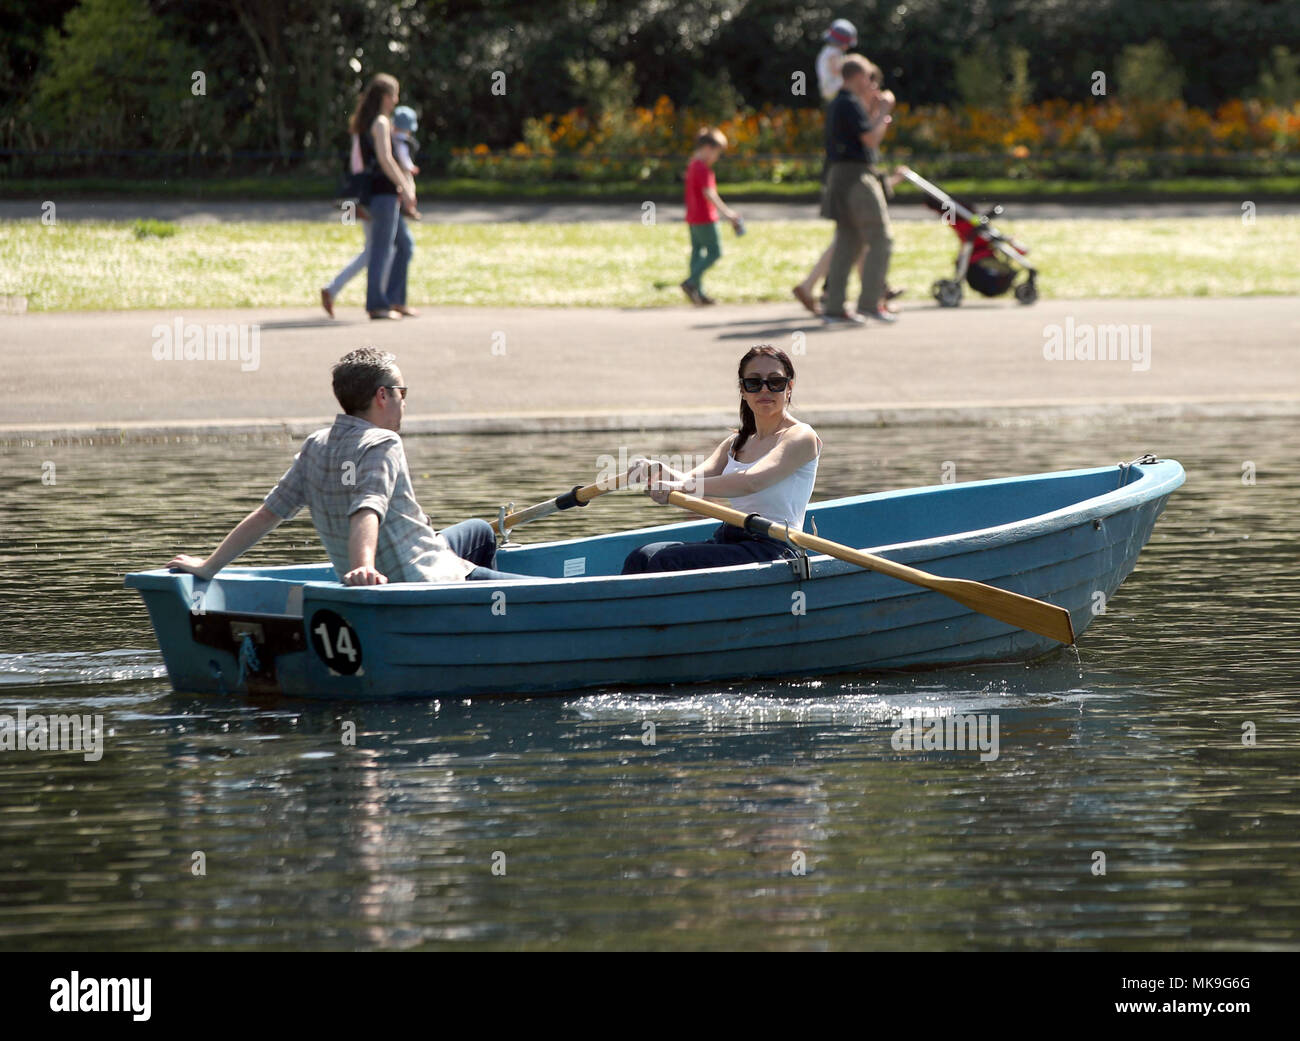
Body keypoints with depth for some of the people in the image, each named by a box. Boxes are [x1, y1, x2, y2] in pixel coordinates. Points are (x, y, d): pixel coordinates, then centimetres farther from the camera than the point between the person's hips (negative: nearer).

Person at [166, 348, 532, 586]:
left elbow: (267, 513, 2)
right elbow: (367, 510, -35)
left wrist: (209, 566, 6)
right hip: (426, 578, -9)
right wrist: (364, 565, -51)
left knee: (479, 532, 36)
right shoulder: (382, 445, -18)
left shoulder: (316, 446, 4)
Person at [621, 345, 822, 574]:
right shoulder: (736, 444, 21)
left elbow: (752, 482, -22)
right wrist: (656, 471, -20)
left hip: (771, 550, -7)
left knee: (664, 563, -25)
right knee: (642, 558, -16)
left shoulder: (801, 436, -4)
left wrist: (683, 486, -33)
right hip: (727, 542, 7)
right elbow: (692, 479, 3)